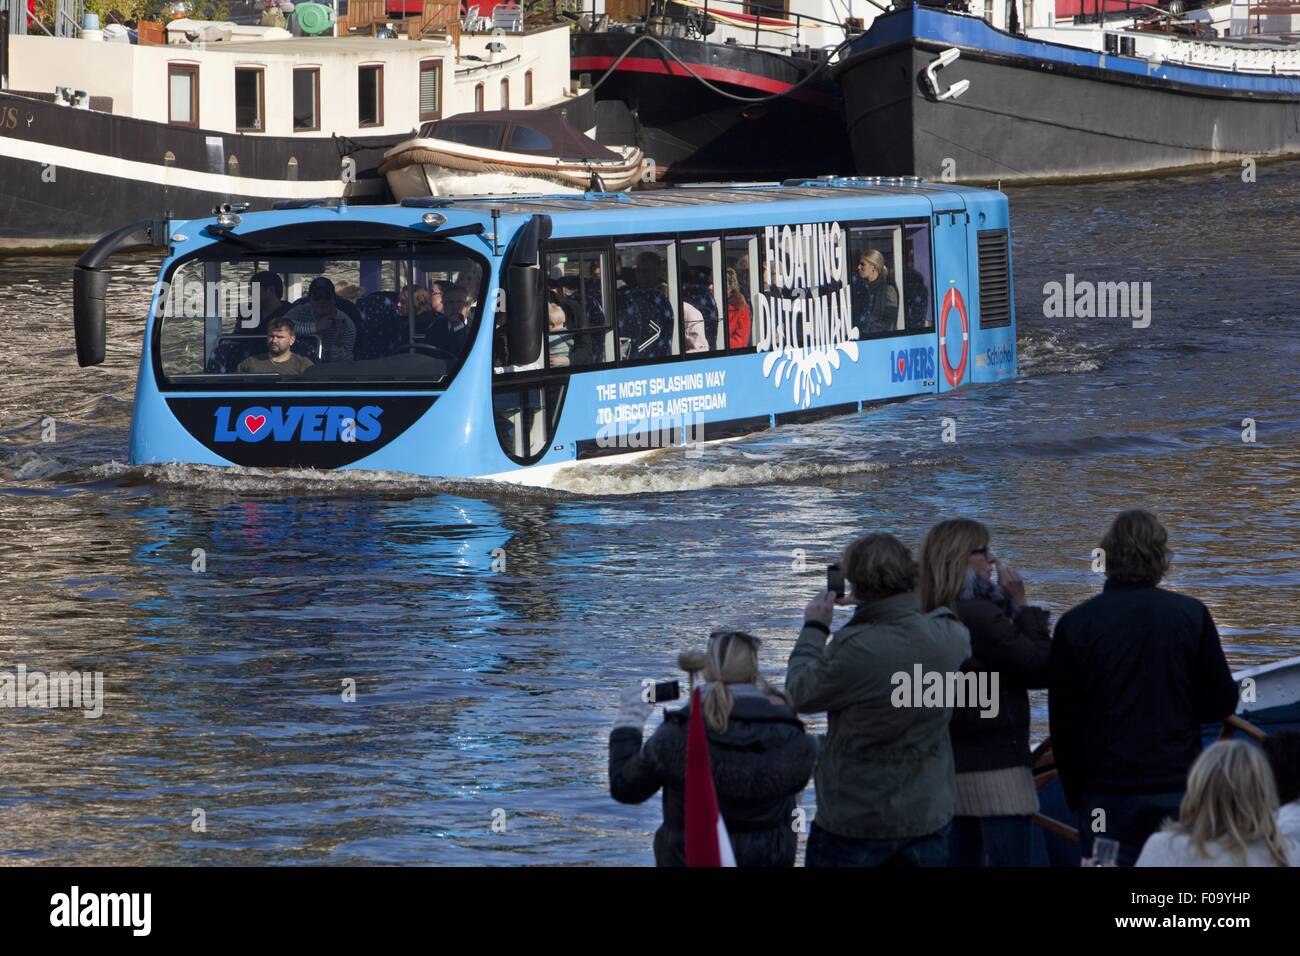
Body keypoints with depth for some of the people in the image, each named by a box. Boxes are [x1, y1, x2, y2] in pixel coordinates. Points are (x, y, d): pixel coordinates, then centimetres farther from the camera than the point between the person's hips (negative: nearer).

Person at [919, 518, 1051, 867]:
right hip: (994, 768, -8)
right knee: (1009, 861, -7)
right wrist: (1021, 605, -5)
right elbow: (1040, 668, -12)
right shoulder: (980, 616, -17)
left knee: (961, 859, 11)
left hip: (951, 764, 8)